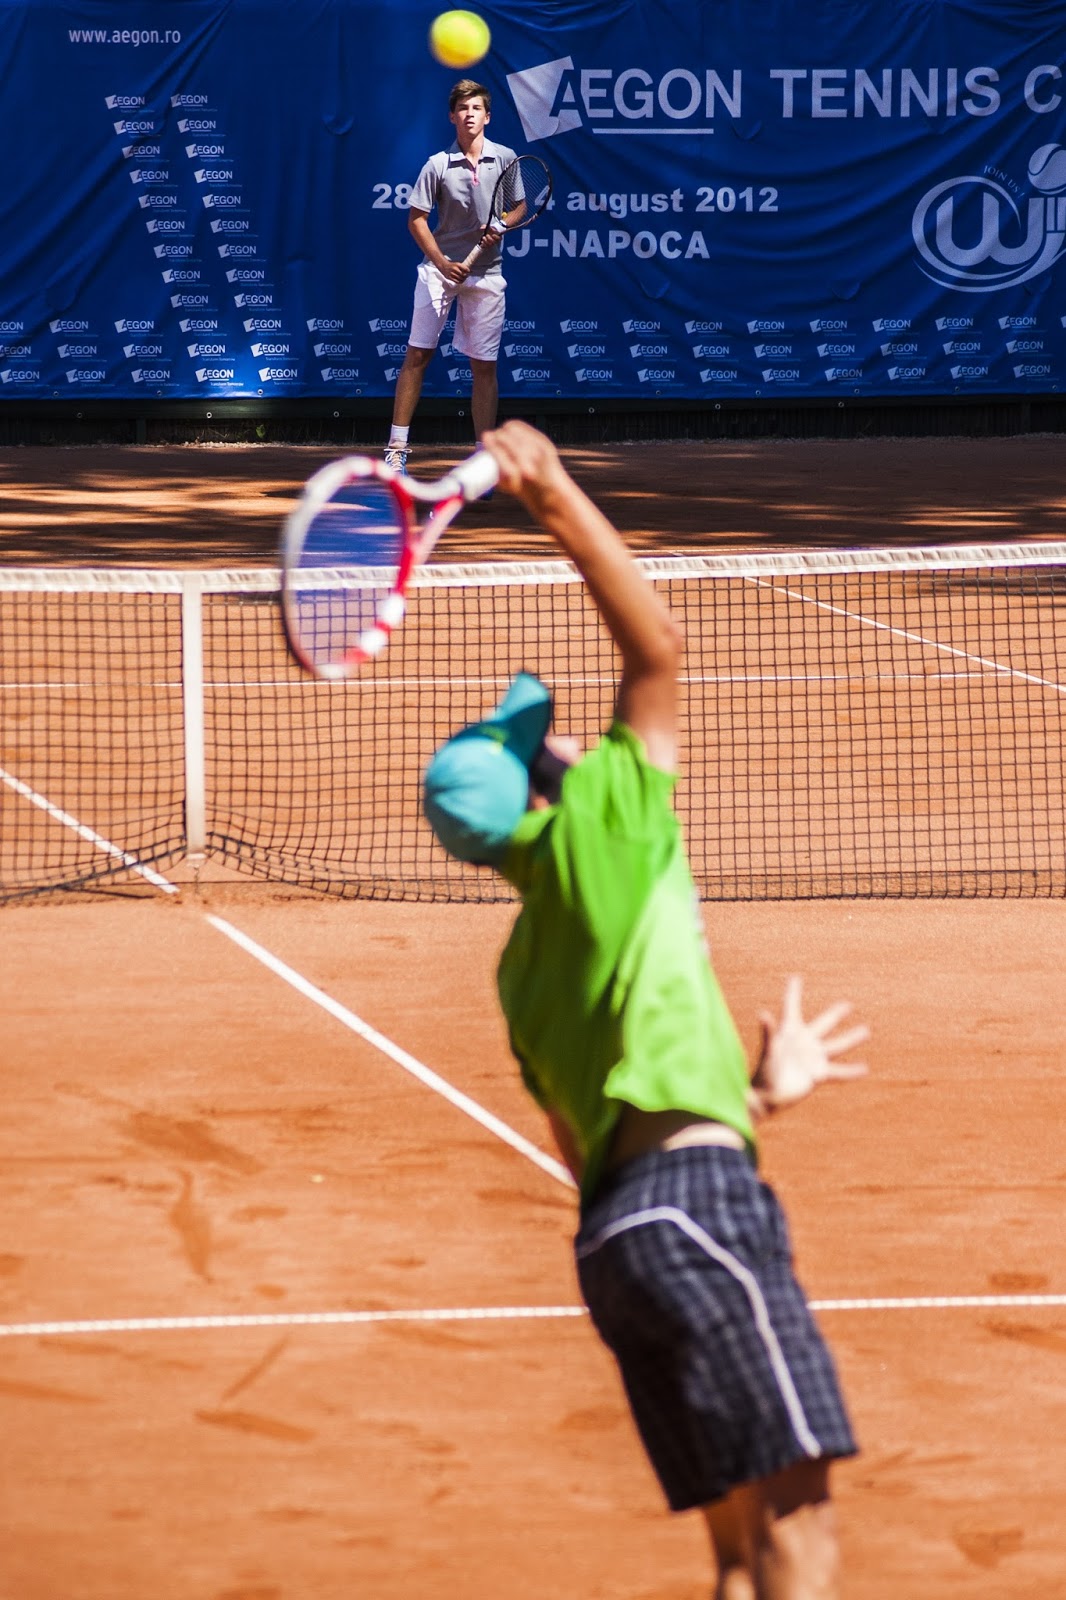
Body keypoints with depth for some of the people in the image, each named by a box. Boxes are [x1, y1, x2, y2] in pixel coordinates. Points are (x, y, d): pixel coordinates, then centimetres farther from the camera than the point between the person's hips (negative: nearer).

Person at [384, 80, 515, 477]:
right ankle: (396, 448, 1)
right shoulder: (438, 165, -5)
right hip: (440, 267, -1)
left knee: (484, 366, 2)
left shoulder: (506, 159, 0)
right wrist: (444, 264, -13)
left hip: (486, 273, 1)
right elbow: (417, 220, -2)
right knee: (417, 355, -3)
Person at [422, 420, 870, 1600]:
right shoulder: (595, 835, 2)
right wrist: (562, 506, -2)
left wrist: (762, 1092, 33)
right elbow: (657, 649, -2)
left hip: (612, 1226, 9)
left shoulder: (527, 964, 23)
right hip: (694, 1197, -9)